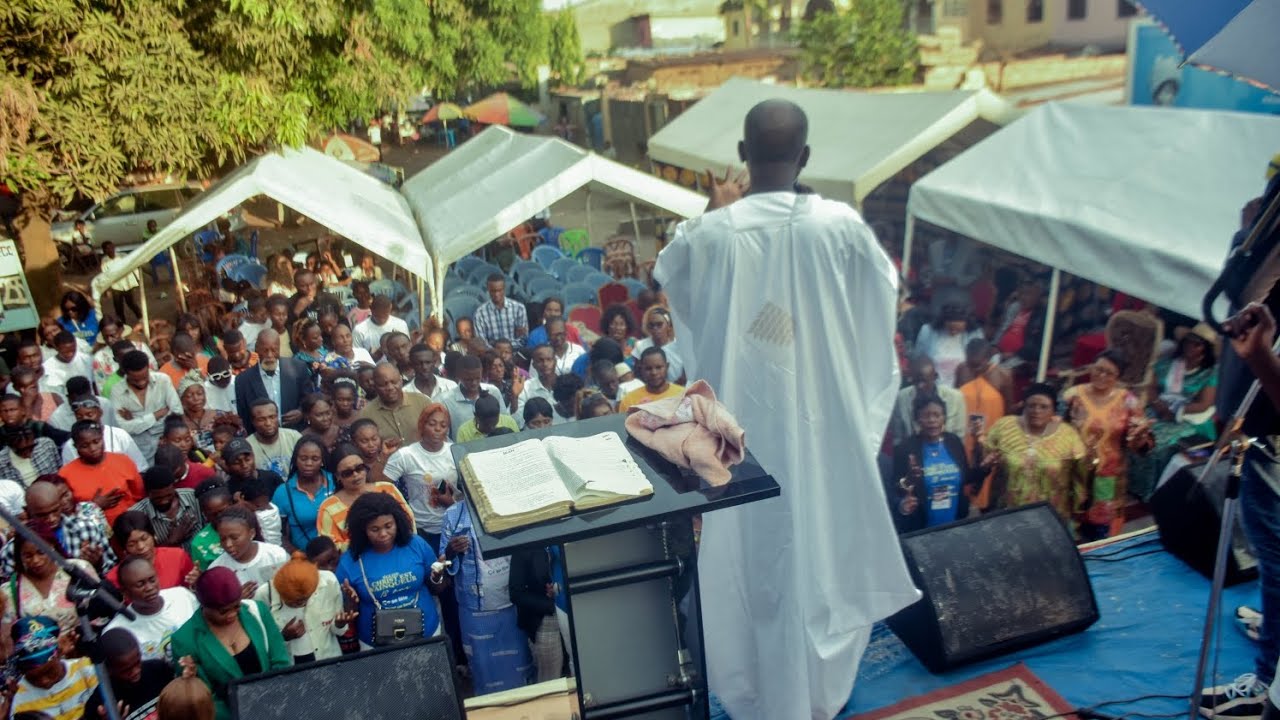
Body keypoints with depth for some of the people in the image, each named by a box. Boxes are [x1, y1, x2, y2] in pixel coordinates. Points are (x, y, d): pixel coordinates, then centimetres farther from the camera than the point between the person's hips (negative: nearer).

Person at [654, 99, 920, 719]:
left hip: (742, 424, 0)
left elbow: (667, 275, 9)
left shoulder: (711, 233, -14)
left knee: (748, 548, 17)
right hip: (821, 422, 0)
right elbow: (886, 289, 7)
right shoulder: (841, 225, -14)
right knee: (820, 545, 18)